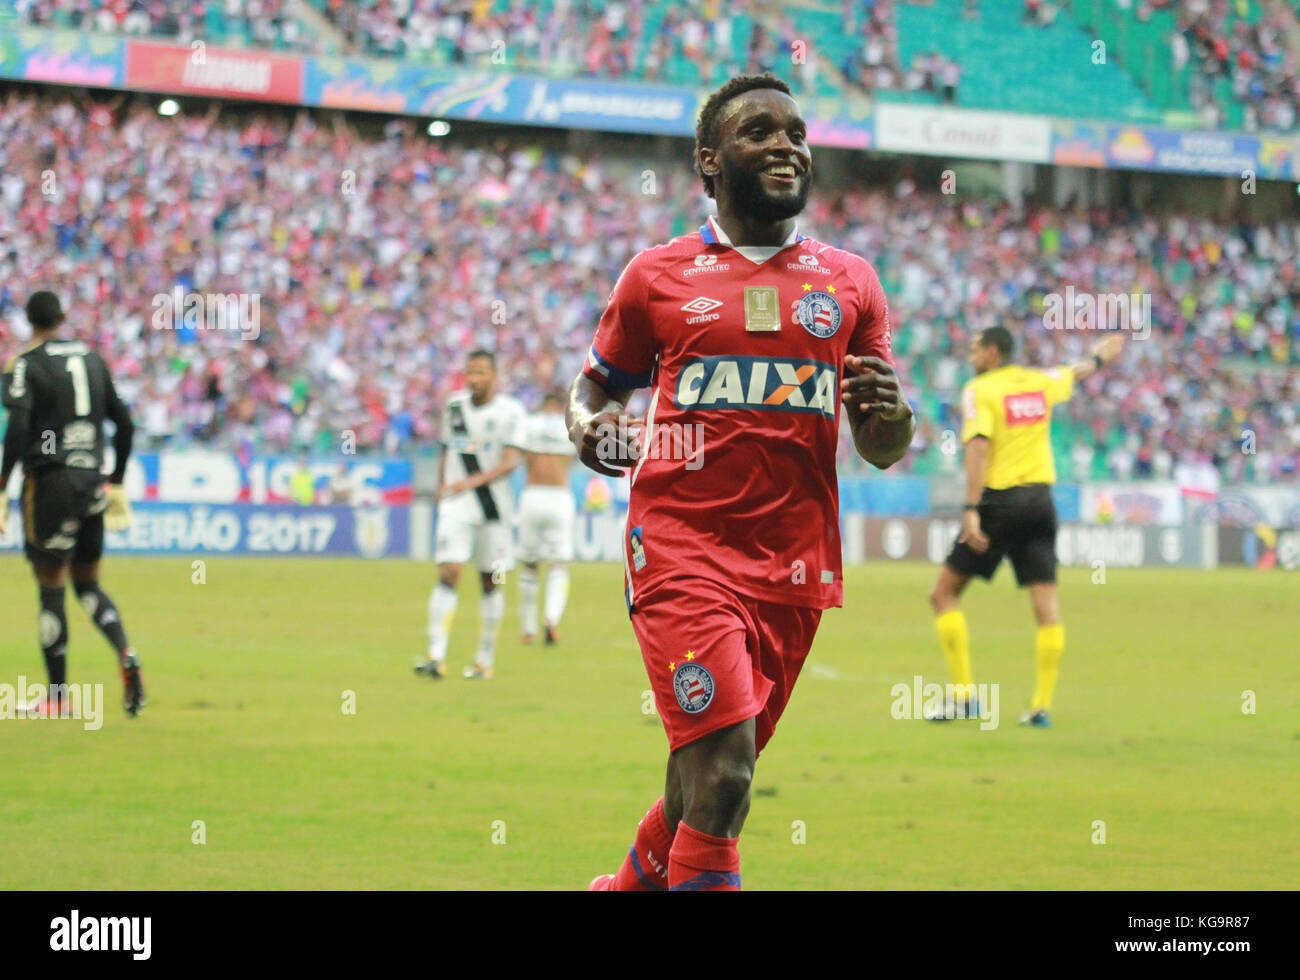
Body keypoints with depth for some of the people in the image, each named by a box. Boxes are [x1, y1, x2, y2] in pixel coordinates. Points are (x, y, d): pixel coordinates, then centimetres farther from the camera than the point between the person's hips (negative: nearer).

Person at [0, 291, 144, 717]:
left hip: (49, 482, -5)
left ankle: (57, 696, 5)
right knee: (88, 585, 15)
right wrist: (117, 483, 22)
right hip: (92, 486, 5)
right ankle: (126, 653, -11)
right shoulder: (93, 359, 12)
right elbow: (124, 424, 14)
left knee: (52, 588, 1)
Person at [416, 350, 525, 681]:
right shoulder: (454, 405, 7)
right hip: (456, 505, 1)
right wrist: (441, 489, 17)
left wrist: (474, 481, -28)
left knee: (491, 582, 6)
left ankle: (484, 660, 17)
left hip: (493, 508, -1)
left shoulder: (509, 412, -6)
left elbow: (510, 462, -16)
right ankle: (437, 657, -19)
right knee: (448, 573, -13)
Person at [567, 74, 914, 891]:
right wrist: (586, 428, -5)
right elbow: (597, 387, 18)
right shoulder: (658, 277, 5)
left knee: (708, 782, 11)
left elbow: (883, 452, 15)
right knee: (721, 779, -18)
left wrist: (888, 415, -8)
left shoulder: (850, 284, 12)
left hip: (795, 562, 4)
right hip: (683, 548, -4)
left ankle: (632, 884, 36)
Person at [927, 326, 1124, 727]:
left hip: (999, 502, -5)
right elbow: (1078, 372, 34)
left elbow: (978, 446, -18)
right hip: (1040, 497, 5)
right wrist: (1100, 356, 57)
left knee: (945, 593, 4)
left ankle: (964, 697, -3)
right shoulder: (1040, 382, 12)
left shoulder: (979, 390, -5)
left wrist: (971, 510, -23)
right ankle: (1042, 705, -3)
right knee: (1047, 604, 2)